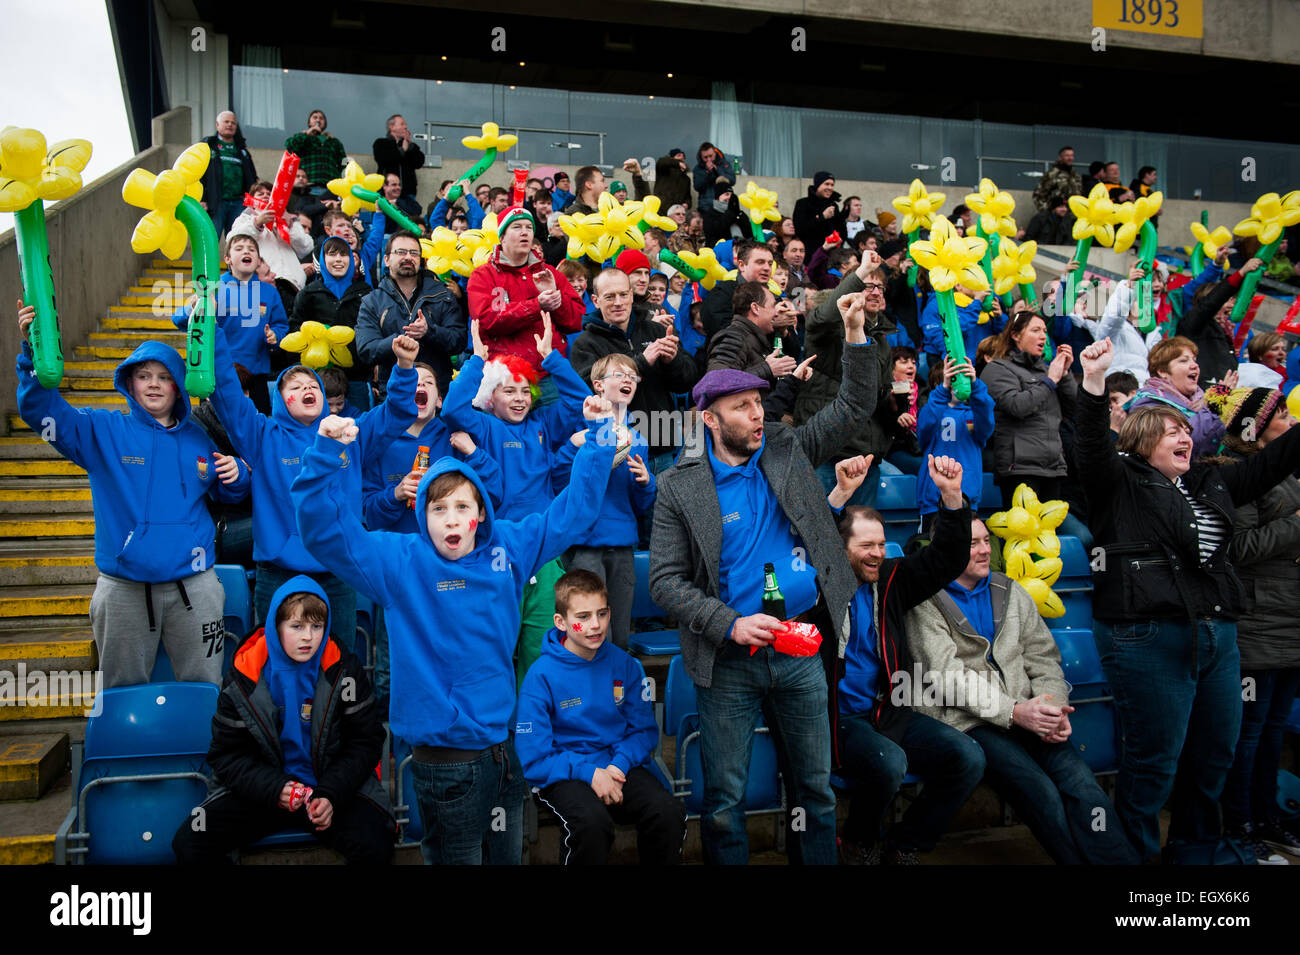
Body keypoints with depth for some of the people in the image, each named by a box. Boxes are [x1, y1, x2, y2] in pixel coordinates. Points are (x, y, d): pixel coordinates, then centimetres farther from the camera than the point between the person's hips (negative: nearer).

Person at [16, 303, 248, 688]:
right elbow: (41, 409, -8)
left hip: (193, 586, 1)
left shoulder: (196, 439, 9)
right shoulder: (104, 431, 3)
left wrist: (236, 474, -4)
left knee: (203, 688, 9)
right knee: (124, 691, 13)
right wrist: (33, 349, -20)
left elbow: (227, 495, 19)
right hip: (122, 588, -1)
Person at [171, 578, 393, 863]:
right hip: (260, 790, 2)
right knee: (188, 844, -17)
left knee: (375, 845, -27)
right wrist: (274, 788, -17)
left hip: (332, 788, -1)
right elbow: (227, 752, 0)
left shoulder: (343, 670, -5)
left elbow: (365, 741, -2)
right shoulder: (244, 678, -4)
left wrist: (331, 795, -16)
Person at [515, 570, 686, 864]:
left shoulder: (624, 665, 4)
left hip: (621, 766, 3)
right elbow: (532, 759, -8)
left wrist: (619, 764, -11)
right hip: (566, 775, -3)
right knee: (593, 821, -35)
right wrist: (589, 773, -19)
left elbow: (644, 729, 9)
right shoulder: (542, 676, -8)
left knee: (669, 811, -25)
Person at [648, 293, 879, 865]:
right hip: (729, 662, -3)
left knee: (815, 788, 15)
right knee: (724, 799, 8)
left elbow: (854, 407, 8)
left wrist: (856, 335, -6)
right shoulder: (679, 487, -6)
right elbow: (665, 580, -9)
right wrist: (731, 625, -20)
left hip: (801, 651, 3)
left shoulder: (788, 451, 5)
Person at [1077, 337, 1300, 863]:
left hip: (1218, 635, 7)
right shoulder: (1122, 482, -2)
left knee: (1215, 754, 15)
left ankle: (1194, 850, 32)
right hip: (1149, 636, -7)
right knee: (1155, 759, -2)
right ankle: (1133, 853, 15)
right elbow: (1092, 446, -19)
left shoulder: (1211, 482, 18)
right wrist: (1095, 383, -33)